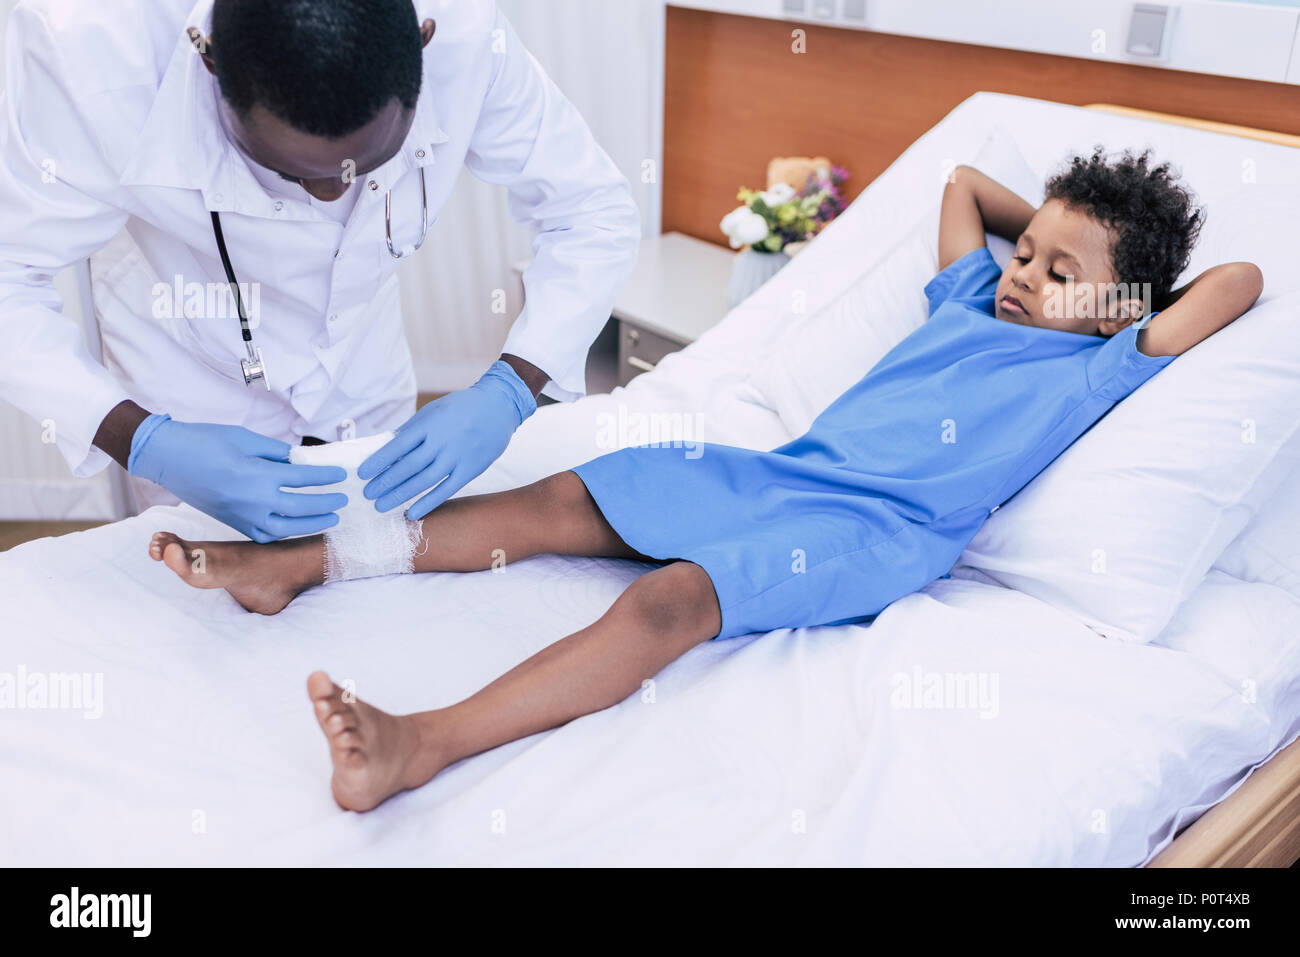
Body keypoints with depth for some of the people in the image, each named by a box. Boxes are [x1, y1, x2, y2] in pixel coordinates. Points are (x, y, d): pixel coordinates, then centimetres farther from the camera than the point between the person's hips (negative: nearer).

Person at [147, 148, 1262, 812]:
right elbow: (963, 180, 37)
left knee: (670, 599, -33)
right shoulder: (975, 301, 24)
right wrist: (1056, 227, 38)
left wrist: (1100, 289, 15)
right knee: (563, 500, -7)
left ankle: (426, 743, -47)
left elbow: (1240, 281, 5)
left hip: (877, 529, -7)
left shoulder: (1100, 370, 8)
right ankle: (294, 563, -8)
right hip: (783, 467, 7)